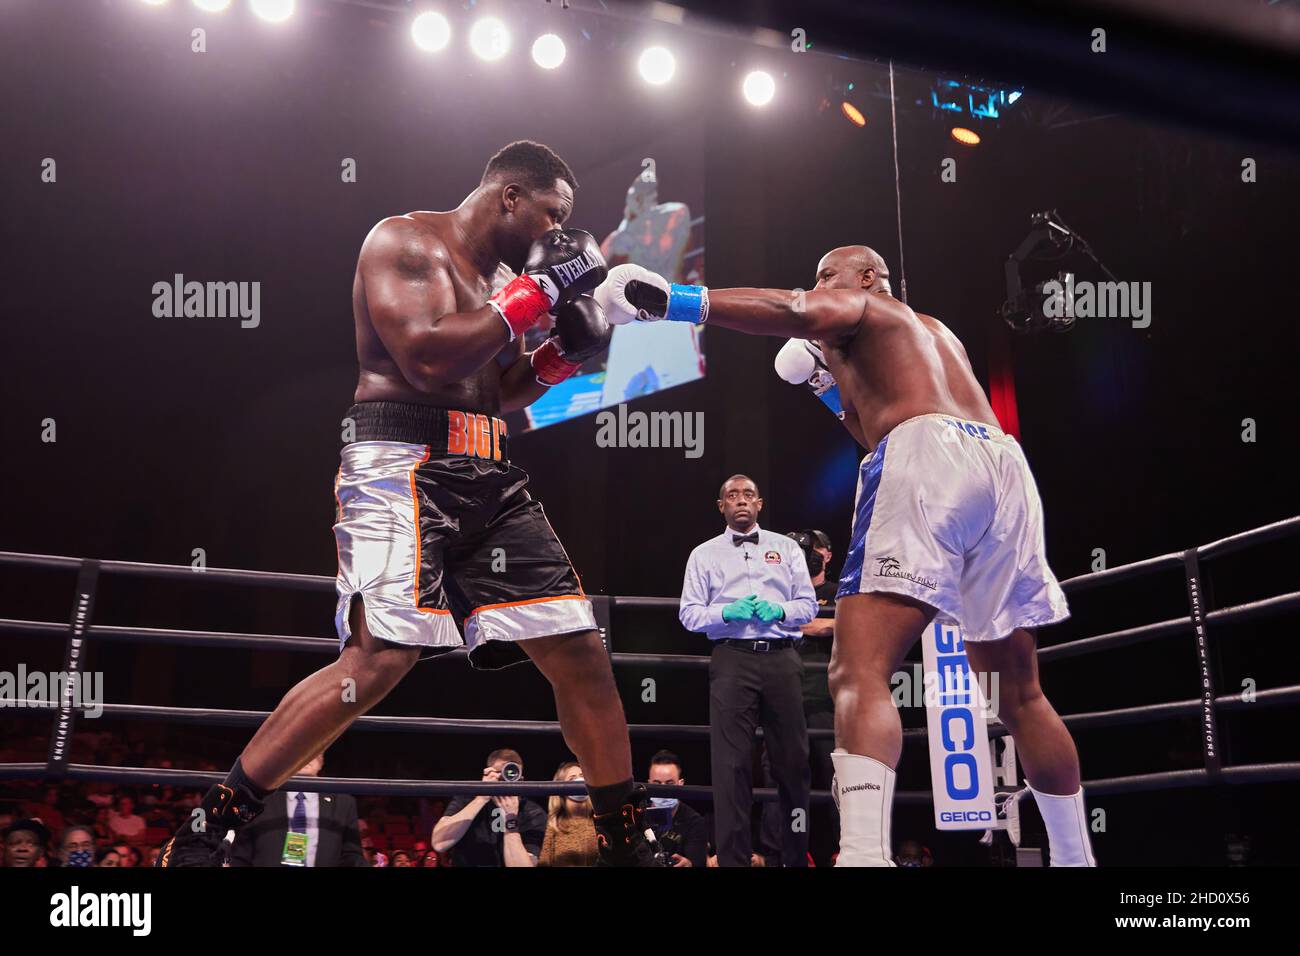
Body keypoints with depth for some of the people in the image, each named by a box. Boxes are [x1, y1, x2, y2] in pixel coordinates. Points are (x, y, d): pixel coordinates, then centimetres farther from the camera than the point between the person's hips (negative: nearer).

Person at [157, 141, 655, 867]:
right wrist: (537, 291, -13)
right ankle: (206, 829, -11)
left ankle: (628, 844, 13)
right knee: (381, 659, -22)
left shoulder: (503, 276, 20)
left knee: (581, 652, 2)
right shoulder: (404, 243, -4)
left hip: (490, 478, 8)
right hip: (403, 467, -8)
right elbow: (427, 360, -19)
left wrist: (566, 352, 10)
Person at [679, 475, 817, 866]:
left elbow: (808, 605, 12)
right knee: (731, 761, -6)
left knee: (792, 757, 2)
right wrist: (727, 613, -10)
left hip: (780, 657, 2)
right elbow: (688, 613, 7)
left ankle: (796, 856, 10)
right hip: (732, 660, -1)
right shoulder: (705, 554, 13)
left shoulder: (786, 548, 17)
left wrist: (779, 610, -8)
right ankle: (733, 857, -4)